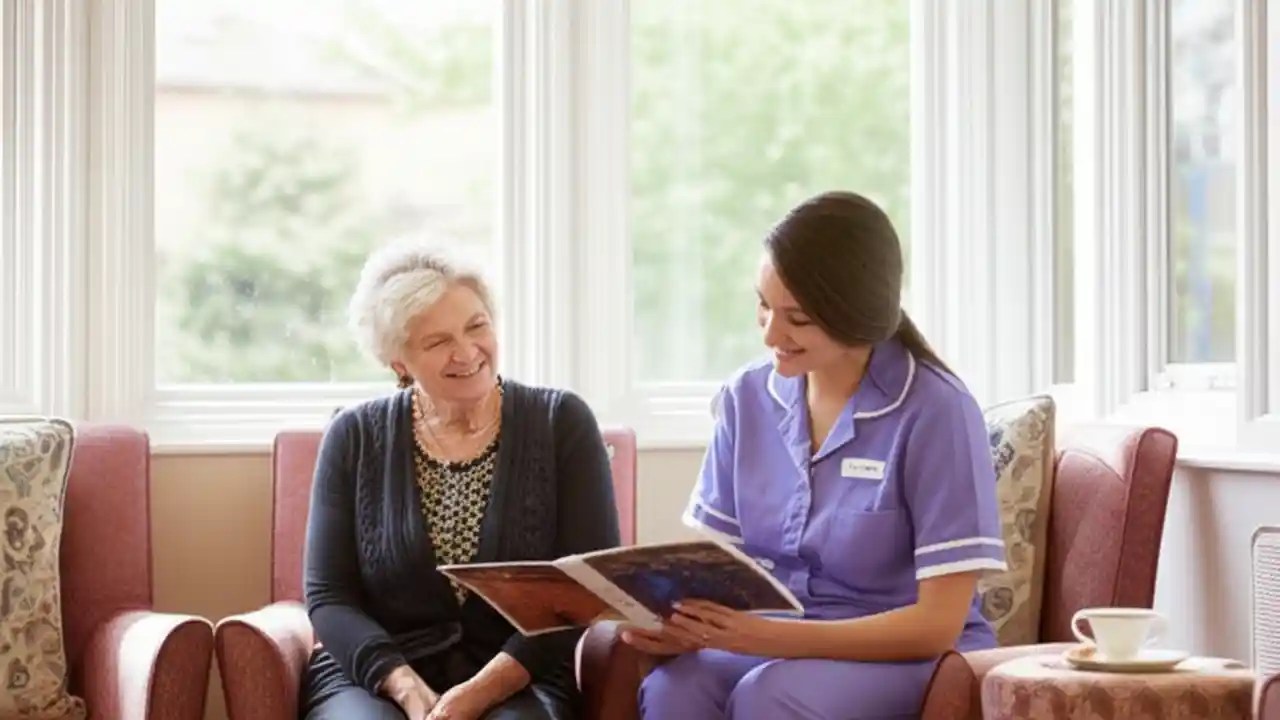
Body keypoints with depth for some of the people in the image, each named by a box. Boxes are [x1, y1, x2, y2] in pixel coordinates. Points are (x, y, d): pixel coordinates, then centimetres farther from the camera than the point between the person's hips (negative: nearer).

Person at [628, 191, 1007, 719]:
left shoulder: (936, 412, -14)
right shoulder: (747, 399, 3)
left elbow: (937, 623, -16)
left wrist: (764, 635, -25)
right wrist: (677, 621, -20)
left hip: (911, 658, -4)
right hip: (770, 642, 4)